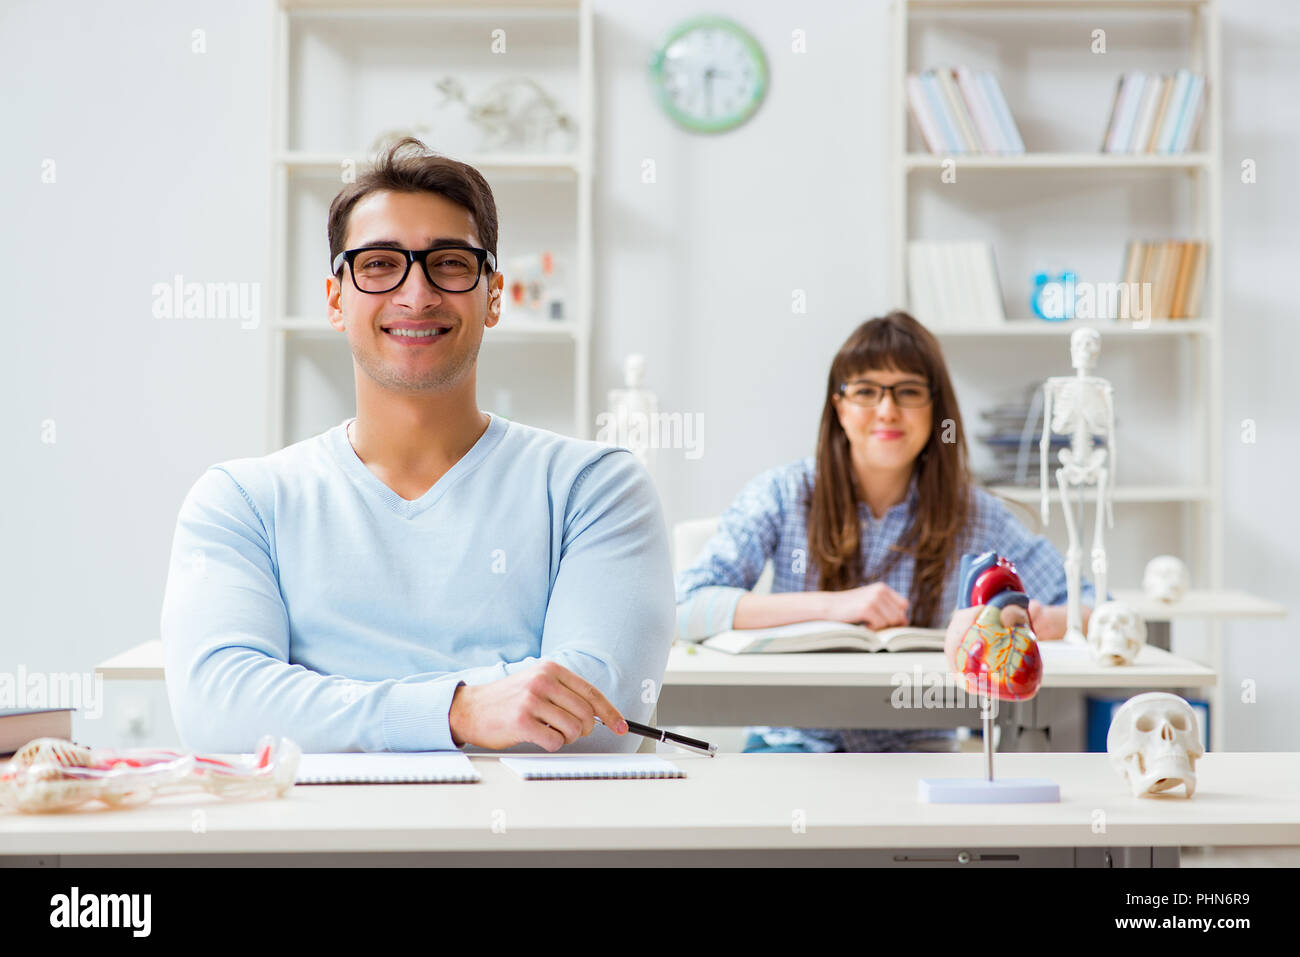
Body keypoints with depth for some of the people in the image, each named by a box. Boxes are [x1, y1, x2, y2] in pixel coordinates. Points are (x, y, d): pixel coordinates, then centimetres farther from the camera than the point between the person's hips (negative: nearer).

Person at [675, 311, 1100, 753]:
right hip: (794, 742, -2)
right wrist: (829, 605, -23)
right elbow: (684, 606, -15)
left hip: (915, 751, 2)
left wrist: (1043, 623, -21)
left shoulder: (970, 513, 1)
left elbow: (1089, 605, 4)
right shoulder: (785, 494, -4)